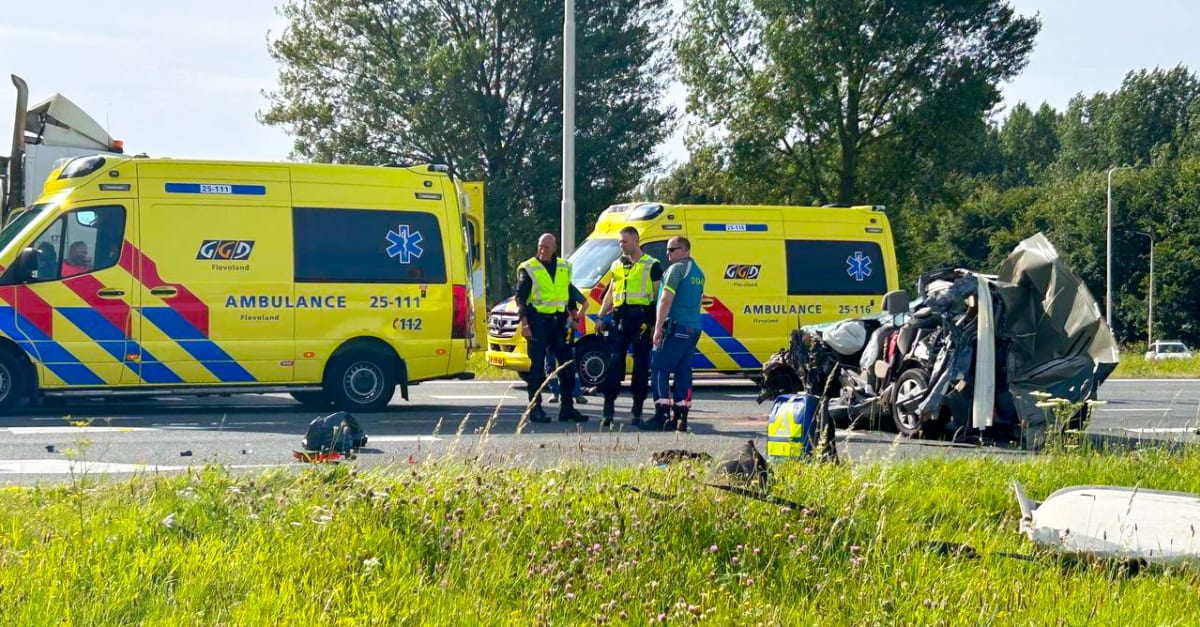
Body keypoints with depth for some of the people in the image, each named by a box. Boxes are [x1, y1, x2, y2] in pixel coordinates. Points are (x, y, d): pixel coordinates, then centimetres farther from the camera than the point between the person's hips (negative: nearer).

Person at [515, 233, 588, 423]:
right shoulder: (528, 269, -2)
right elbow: (520, 298, -6)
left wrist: (573, 316, 16)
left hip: (558, 322, 5)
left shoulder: (564, 267, 13)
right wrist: (524, 323, -14)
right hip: (537, 321, -5)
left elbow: (570, 292, 23)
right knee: (537, 366, -3)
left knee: (568, 364, 5)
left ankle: (567, 408, 13)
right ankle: (535, 409, 1)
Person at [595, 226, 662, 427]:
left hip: (641, 319, -4)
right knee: (614, 362, -4)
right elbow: (610, 293, 23)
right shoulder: (617, 265, 17)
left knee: (641, 365, 1)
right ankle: (609, 408, -3)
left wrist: (656, 323, -9)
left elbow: (659, 295, -1)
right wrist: (600, 317, 14)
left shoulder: (652, 265, 2)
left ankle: (637, 411, 7)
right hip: (619, 318, 4)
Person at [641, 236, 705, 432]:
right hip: (693, 328, 8)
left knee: (659, 370, -6)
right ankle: (680, 418, 4)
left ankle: (662, 415, -12)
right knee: (683, 372, 7)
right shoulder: (698, 272, 19)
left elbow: (666, 300, -16)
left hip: (675, 327, -8)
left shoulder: (677, 268, -9)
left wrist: (658, 328, -16)